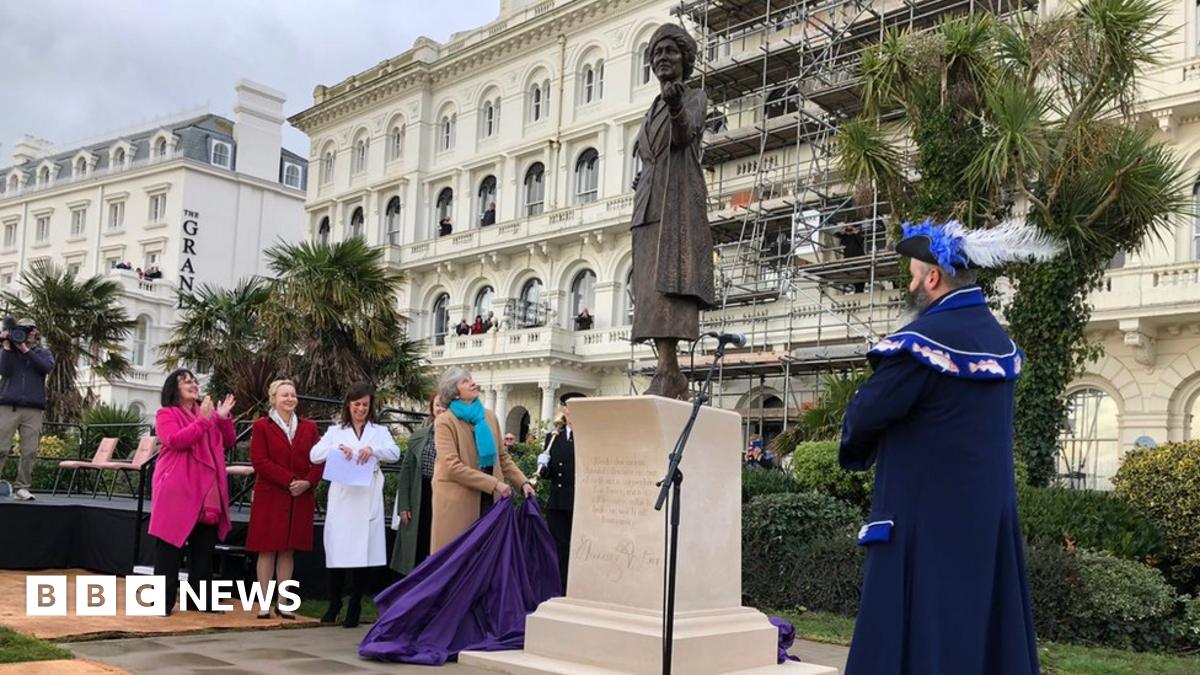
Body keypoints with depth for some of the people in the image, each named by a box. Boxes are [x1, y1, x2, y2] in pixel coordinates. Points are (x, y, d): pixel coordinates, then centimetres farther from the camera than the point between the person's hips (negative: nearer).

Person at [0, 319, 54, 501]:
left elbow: (47, 367, -6)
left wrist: (25, 350, -8)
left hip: (34, 409, 1)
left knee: (30, 452, -5)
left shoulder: (42, 353, 17)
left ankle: (21, 487, 0)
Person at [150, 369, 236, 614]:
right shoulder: (166, 414, -2)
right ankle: (164, 601, 4)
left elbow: (228, 443, 12)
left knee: (204, 549, 10)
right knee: (170, 548, -2)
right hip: (177, 492, -6)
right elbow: (176, 441, -19)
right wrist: (204, 420, -20)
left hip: (207, 493, 6)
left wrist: (224, 418, -4)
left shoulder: (207, 412, 15)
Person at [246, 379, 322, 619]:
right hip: (270, 496, -3)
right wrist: (290, 480, -15)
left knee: (288, 550, 6)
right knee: (267, 549, 0)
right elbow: (259, 461, -8)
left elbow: (318, 460, 8)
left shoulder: (309, 427, 11)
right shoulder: (261, 426, 1)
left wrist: (307, 483, -11)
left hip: (301, 498, 3)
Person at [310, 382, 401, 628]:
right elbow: (314, 455, 2)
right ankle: (334, 605, 15)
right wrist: (337, 448, -16)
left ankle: (355, 608, 6)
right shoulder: (335, 431, 14)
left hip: (367, 500, 0)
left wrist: (372, 449, -21)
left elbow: (395, 453, -3)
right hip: (340, 499, 0)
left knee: (363, 551, -2)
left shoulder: (380, 432, 12)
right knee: (337, 550, -1)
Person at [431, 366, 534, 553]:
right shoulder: (445, 422, -5)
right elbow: (452, 466, -14)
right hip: (457, 501, -5)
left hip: (488, 499, 5)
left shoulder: (490, 417, 11)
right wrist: (493, 483, -17)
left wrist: (523, 482, 2)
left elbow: (502, 456, 17)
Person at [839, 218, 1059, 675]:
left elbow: (866, 417, -16)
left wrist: (855, 451, 6)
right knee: (985, 627, 13)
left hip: (926, 515, -8)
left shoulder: (924, 339, -16)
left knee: (915, 634, -1)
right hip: (989, 512, 8)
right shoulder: (1000, 341, 11)